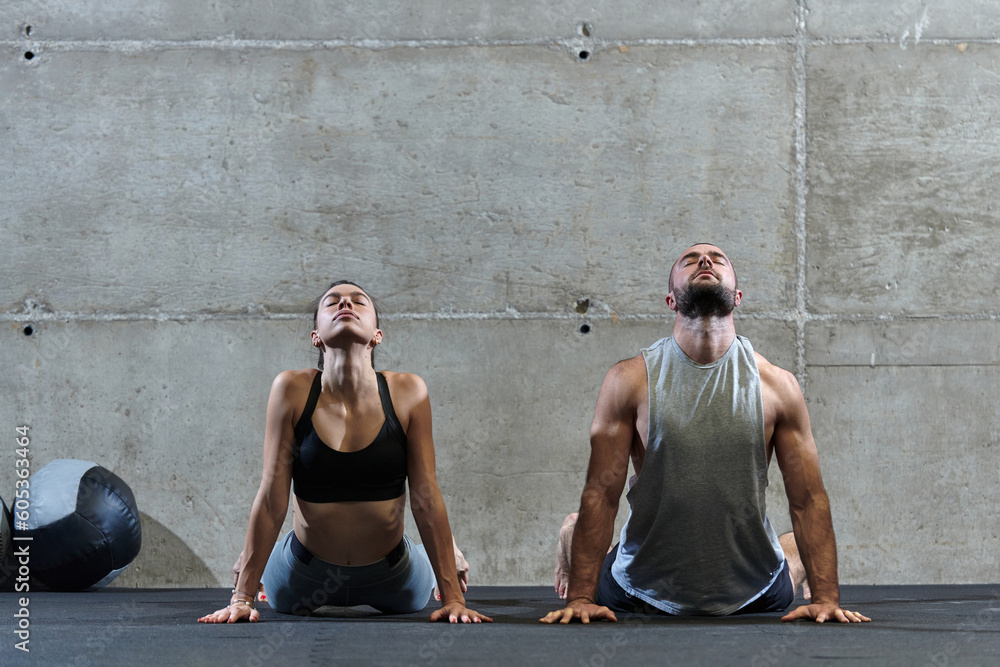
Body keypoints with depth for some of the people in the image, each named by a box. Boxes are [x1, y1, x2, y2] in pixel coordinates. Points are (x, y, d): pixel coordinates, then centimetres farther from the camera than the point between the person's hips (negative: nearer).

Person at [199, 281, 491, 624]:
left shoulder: (407, 392, -17)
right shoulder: (293, 389, -19)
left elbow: (426, 498, -14)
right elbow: (272, 499, -16)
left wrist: (454, 598, -15)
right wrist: (242, 597, -15)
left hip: (390, 577, 1)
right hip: (305, 575, 0)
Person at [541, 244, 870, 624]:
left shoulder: (776, 386, -13)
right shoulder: (630, 380, -16)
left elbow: (807, 499, -10)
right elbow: (601, 492, -15)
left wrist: (827, 598, -16)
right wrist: (581, 598, -19)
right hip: (645, 589, -1)